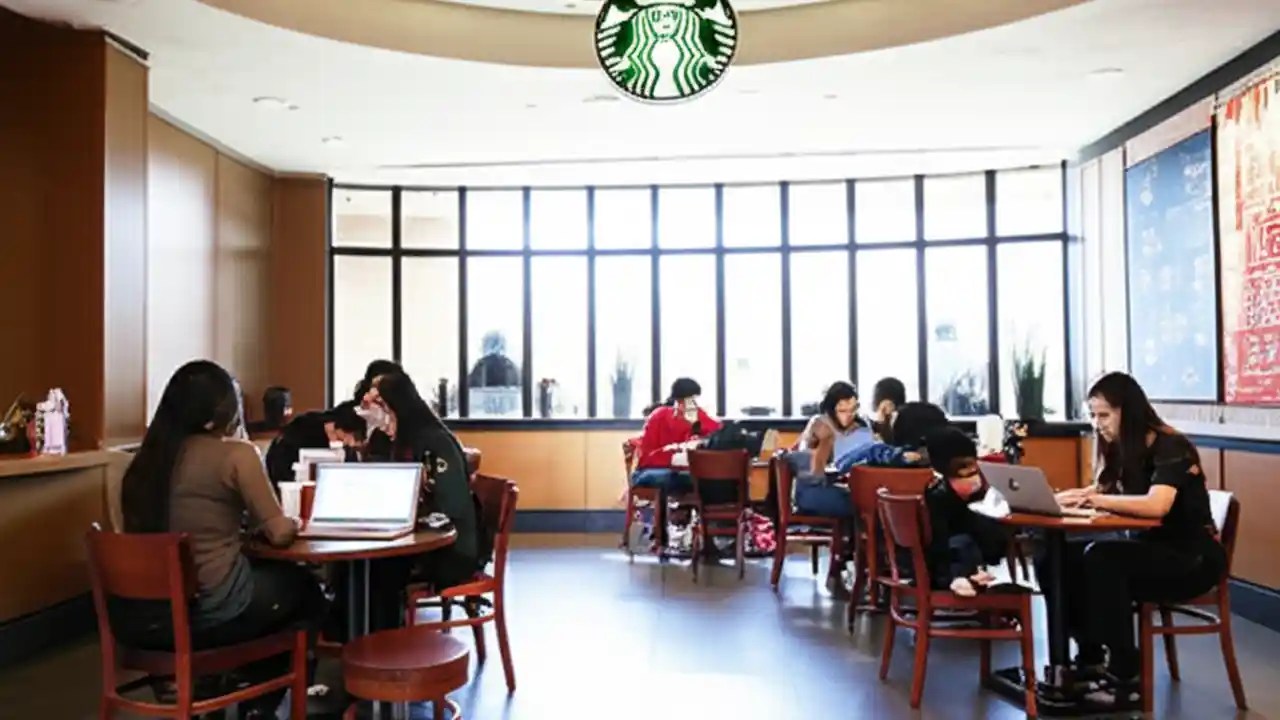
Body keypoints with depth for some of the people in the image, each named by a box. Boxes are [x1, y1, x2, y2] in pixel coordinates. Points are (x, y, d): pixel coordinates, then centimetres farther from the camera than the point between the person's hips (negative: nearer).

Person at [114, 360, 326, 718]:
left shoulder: (148, 456, 8)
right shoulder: (236, 453, -10)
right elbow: (279, 533, -6)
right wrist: (294, 523, 14)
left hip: (142, 613, 7)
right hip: (209, 611, -7)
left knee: (267, 576, 30)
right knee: (303, 588, 22)